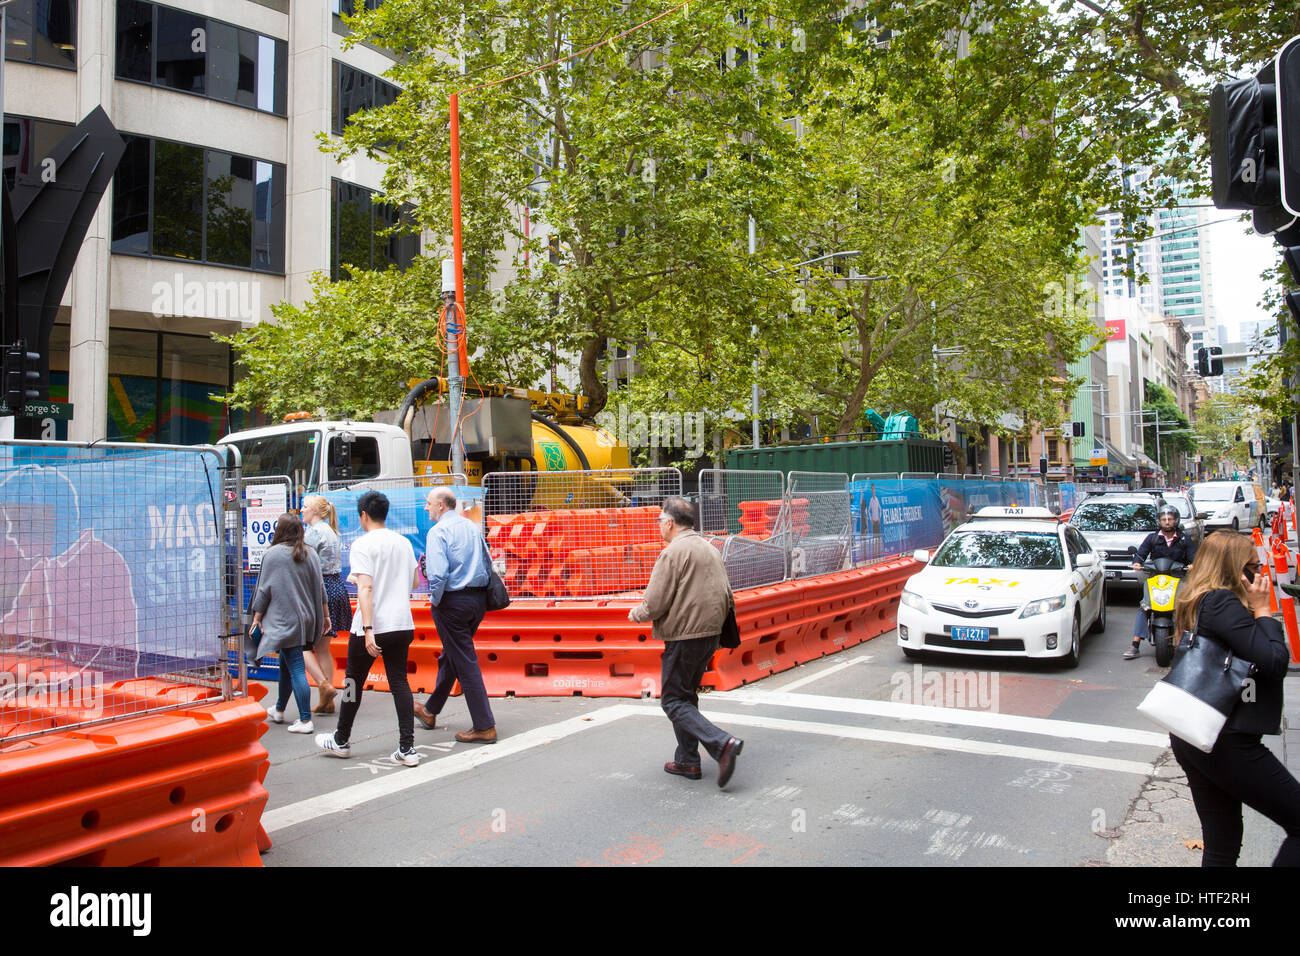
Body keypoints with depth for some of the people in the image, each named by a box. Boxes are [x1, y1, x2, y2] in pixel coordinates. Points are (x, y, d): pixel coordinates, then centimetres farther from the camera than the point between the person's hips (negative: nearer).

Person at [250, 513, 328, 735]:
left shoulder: (273, 554, -11)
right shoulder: (310, 554, 5)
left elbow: (265, 589, -9)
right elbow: (320, 588, 10)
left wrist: (257, 617, 1)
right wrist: (324, 615, 18)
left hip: (284, 620, -6)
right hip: (306, 619, 6)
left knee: (295, 668, -6)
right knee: (286, 664, 21)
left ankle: (305, 720, -6)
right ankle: (279, 709, 36)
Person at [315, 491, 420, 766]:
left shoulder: (363, 545, -10)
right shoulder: (403, 542, 9)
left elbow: (365, 588, -19)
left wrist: (368, 630, -22)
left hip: (372, 628, -5)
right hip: (402, 624, 5)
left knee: (354, 683, 12)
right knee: (399, 683, 6)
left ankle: (341, 741, 29)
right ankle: (407, 748, 1)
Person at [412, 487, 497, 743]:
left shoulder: (438, 531, -13)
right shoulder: (472, 527, 10)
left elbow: (438, 574, -23)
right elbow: (488, 562, 15)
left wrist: (435, 601, -8)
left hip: (453, 601, -8)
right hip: (479, 598, 8)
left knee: (465, 663, -2)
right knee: (450, 656, 21)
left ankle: (484, 727, 1)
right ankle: (430, 711, 39)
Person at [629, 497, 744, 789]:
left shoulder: (673, 552, -15)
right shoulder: (711, 549, 13)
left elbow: (654, 605, -17)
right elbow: (727, 598, 15)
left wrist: (635, 614, 3)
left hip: (684, 636, -9)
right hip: (711, 634, 9)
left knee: (673, 701, 0)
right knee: (687, 696, 19)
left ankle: (722, 743, -15)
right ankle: (687, 760, 21)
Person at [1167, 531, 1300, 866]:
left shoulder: (1196, 603, 15)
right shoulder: (1222, 603, -15)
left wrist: (1254, 610, 7)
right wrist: (1262, 610, -8)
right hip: (1227, 742, -10)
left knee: (1221, 848, 14)